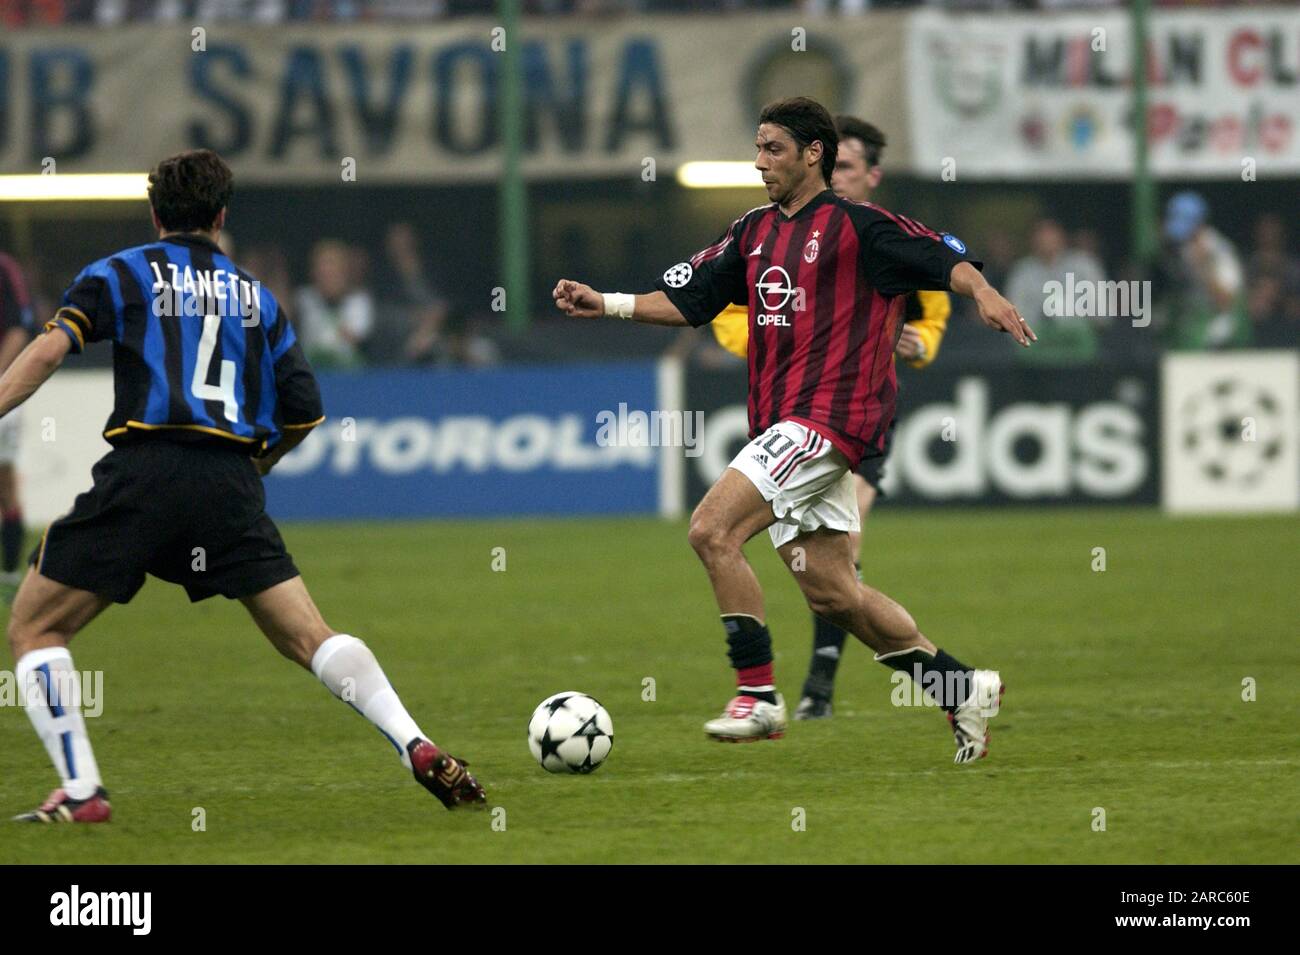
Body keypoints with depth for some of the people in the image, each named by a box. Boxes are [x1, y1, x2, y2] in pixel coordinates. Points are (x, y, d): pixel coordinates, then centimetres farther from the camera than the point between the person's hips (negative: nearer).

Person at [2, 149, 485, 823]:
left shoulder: (120, 274, 13)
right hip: (232, 482, 3)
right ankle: (418, 748, -8)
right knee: (306, 636, 8)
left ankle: (80, 791, -3)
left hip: (142, 472, -3)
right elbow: (304, 413, 17)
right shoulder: (257, 297, 22)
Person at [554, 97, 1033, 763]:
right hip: (780, 425, 8)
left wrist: (983, 293, -28)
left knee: (711, 529, -19)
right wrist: (605, 304, 9)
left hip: (829, 419, -8)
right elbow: (688, 299, 20)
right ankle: (964, 691, 20)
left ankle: (758, 697, -13)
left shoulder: (858, 226, -5)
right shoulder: (753, 233, 17)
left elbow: (945, 258, -8)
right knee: (830, 592, 8)